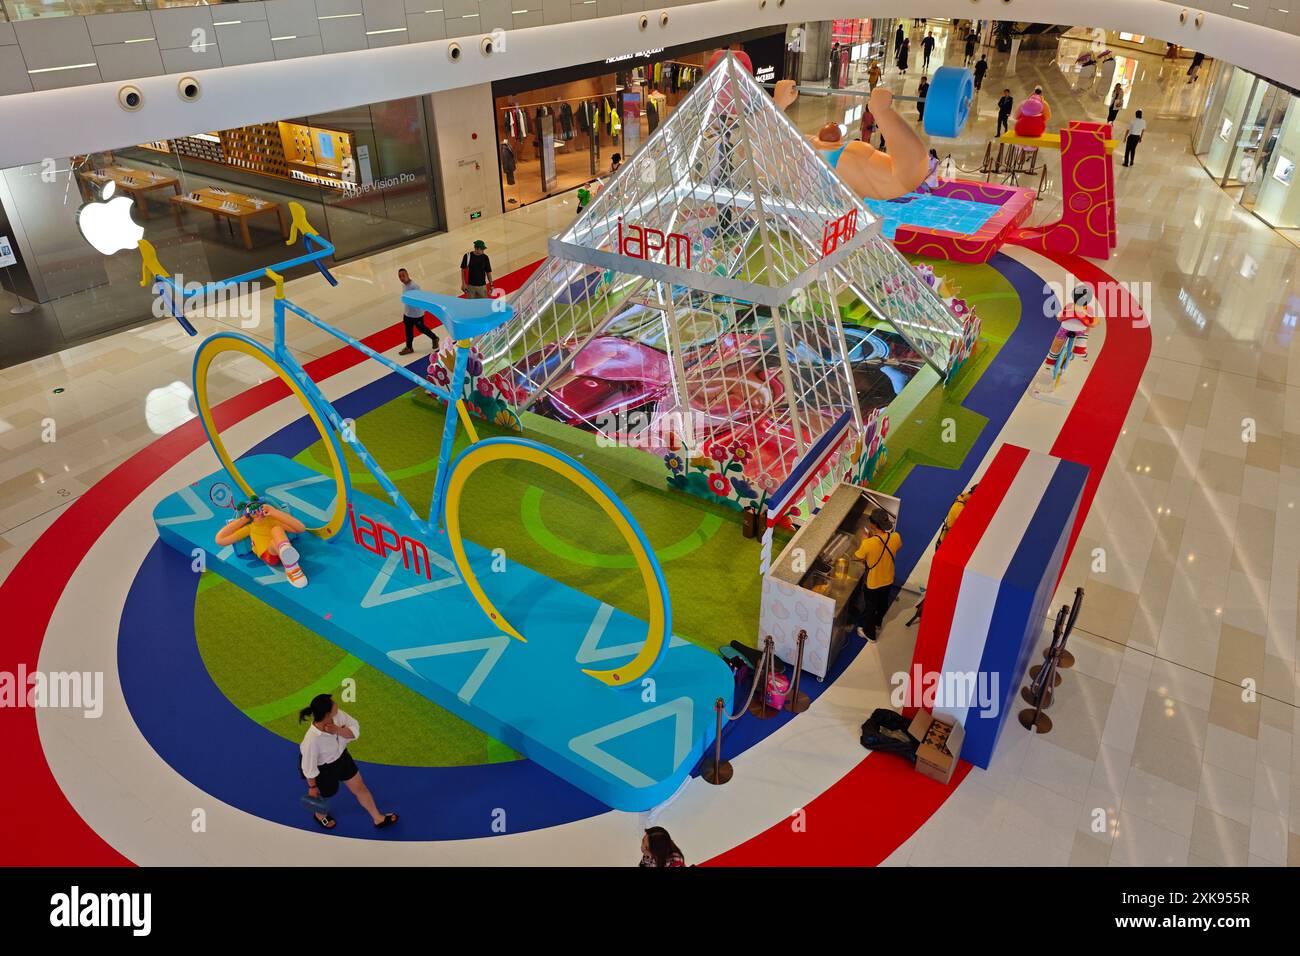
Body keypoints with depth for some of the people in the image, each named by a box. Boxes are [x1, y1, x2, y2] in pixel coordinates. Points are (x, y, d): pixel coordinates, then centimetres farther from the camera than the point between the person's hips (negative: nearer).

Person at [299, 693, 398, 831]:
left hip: (342, 757, 5)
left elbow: (355, 729, -15)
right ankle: (320, 815, 66)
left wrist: (338, 730, -35)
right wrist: (312, 787, -8)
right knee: (324, 796, 28)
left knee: (360, 788, 22)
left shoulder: (337, 715, -28)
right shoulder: (312, 740, -42)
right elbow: (309, 768, -24)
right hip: (324, 770, -5)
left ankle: (378, 819, 45)